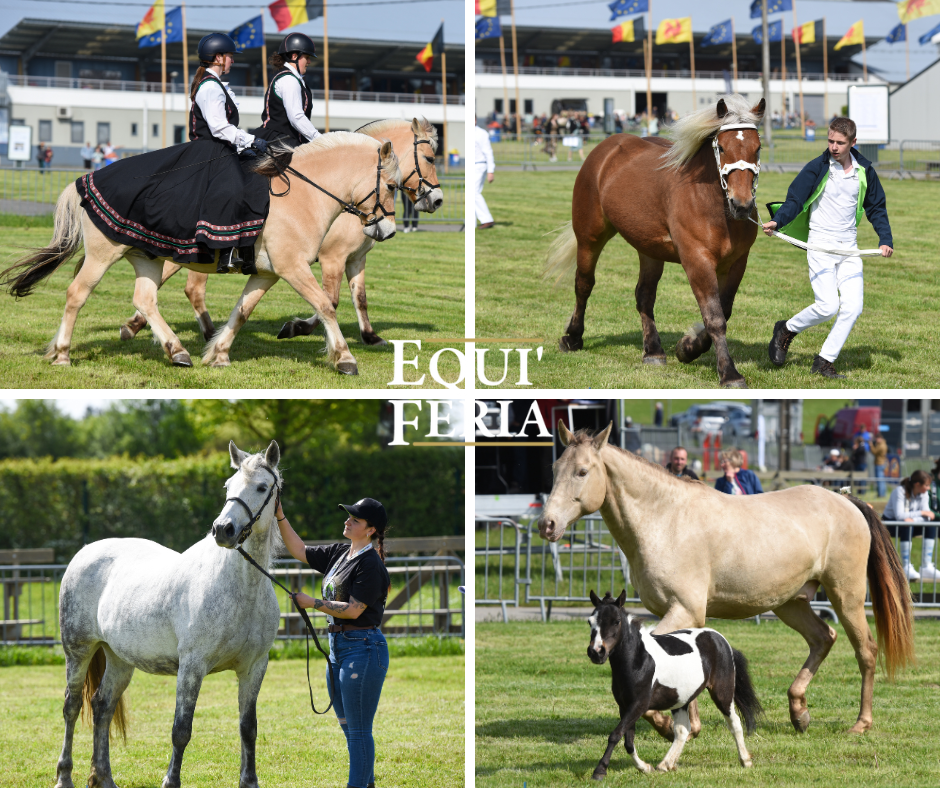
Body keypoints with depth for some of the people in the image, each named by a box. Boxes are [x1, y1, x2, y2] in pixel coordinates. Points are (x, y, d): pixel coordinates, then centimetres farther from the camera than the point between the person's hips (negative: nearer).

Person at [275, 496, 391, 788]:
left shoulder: (370, 564, -15)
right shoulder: (340, 553, 11)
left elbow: (354, 609, -20)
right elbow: (300, 551, 17)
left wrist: (313, 603, -18)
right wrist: (280, 517, 6)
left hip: (363, 649, -10)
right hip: (338, 648, 10)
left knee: (359, 730, -6)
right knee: (349, 728, 16)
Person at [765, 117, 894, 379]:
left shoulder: (865, 171, 6)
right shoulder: (817, 168, -7)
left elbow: (876, 208, 16)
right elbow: (795, 200, -8)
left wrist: (885, 240, 6)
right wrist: (777, 222, -26)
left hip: (849, 249, 4)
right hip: (820, 246, -4)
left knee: (852, 307, -6)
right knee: (828, 306, -15)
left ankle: (824, 362, 5)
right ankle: (787, 330, 13)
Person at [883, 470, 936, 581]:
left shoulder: (924, 494, -5)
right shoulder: (900, 491, -24)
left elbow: (925, 517, -13)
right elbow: (899, 515, -35)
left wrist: (913, 519, -33)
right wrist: (922, 513, -30)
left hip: (910, 523, 6)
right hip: (890, 522, -6)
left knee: (931, 526, -20)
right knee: (907, 527, -38)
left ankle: (926, 566, -21)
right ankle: (906, 567, -35)